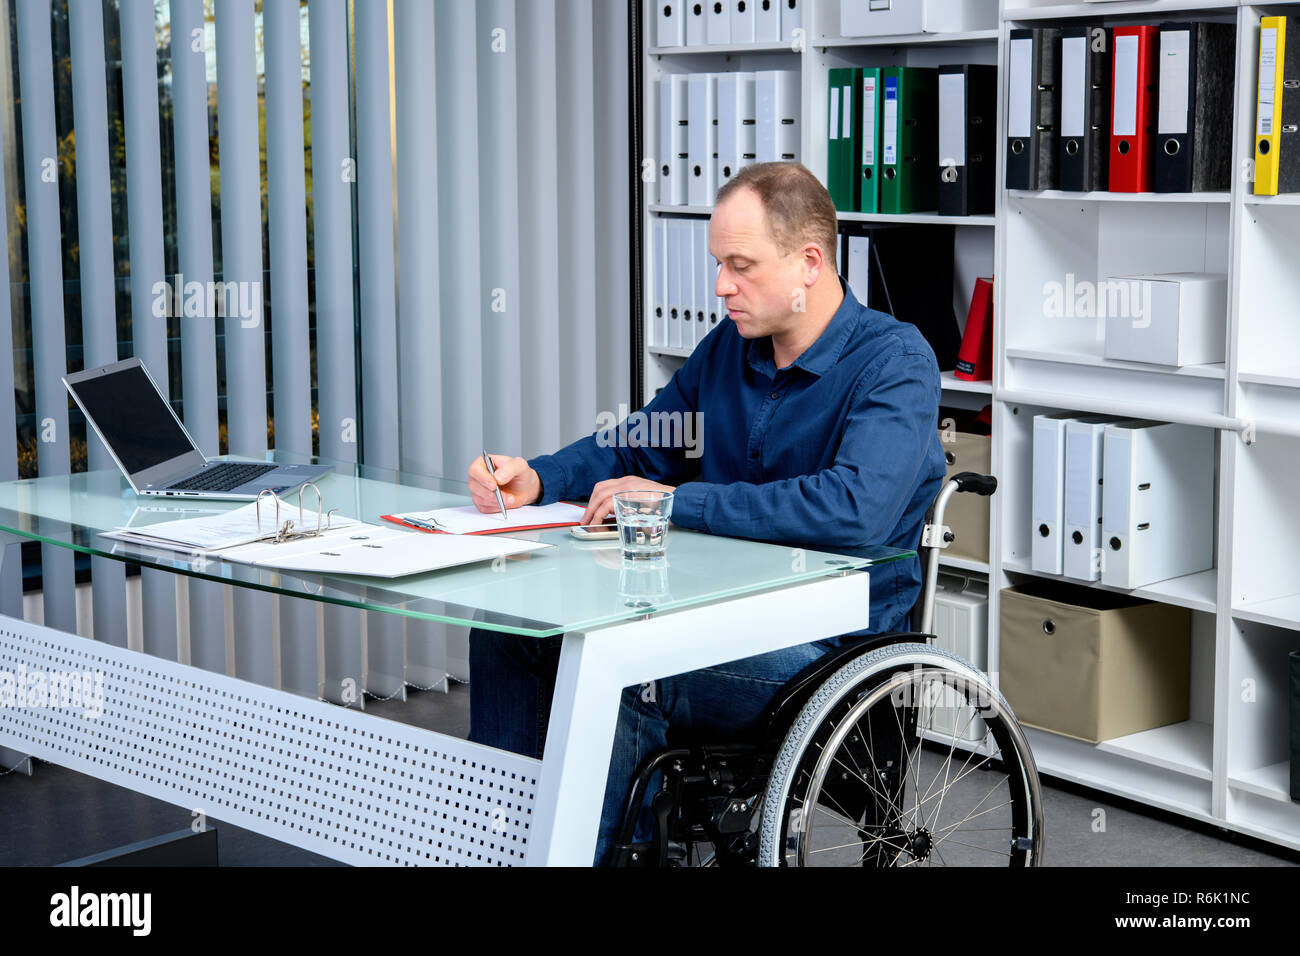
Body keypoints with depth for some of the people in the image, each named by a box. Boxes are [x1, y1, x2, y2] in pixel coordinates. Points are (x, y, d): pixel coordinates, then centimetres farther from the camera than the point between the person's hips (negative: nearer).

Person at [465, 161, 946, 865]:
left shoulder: (894, 362, -14)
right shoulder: (728, 347, 10)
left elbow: (855, 509, -30)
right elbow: (637, 446, 21)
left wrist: (673, 501, -24)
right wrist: (535, 479, -1)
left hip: (827, 643, -8)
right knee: (507, 630, -3)